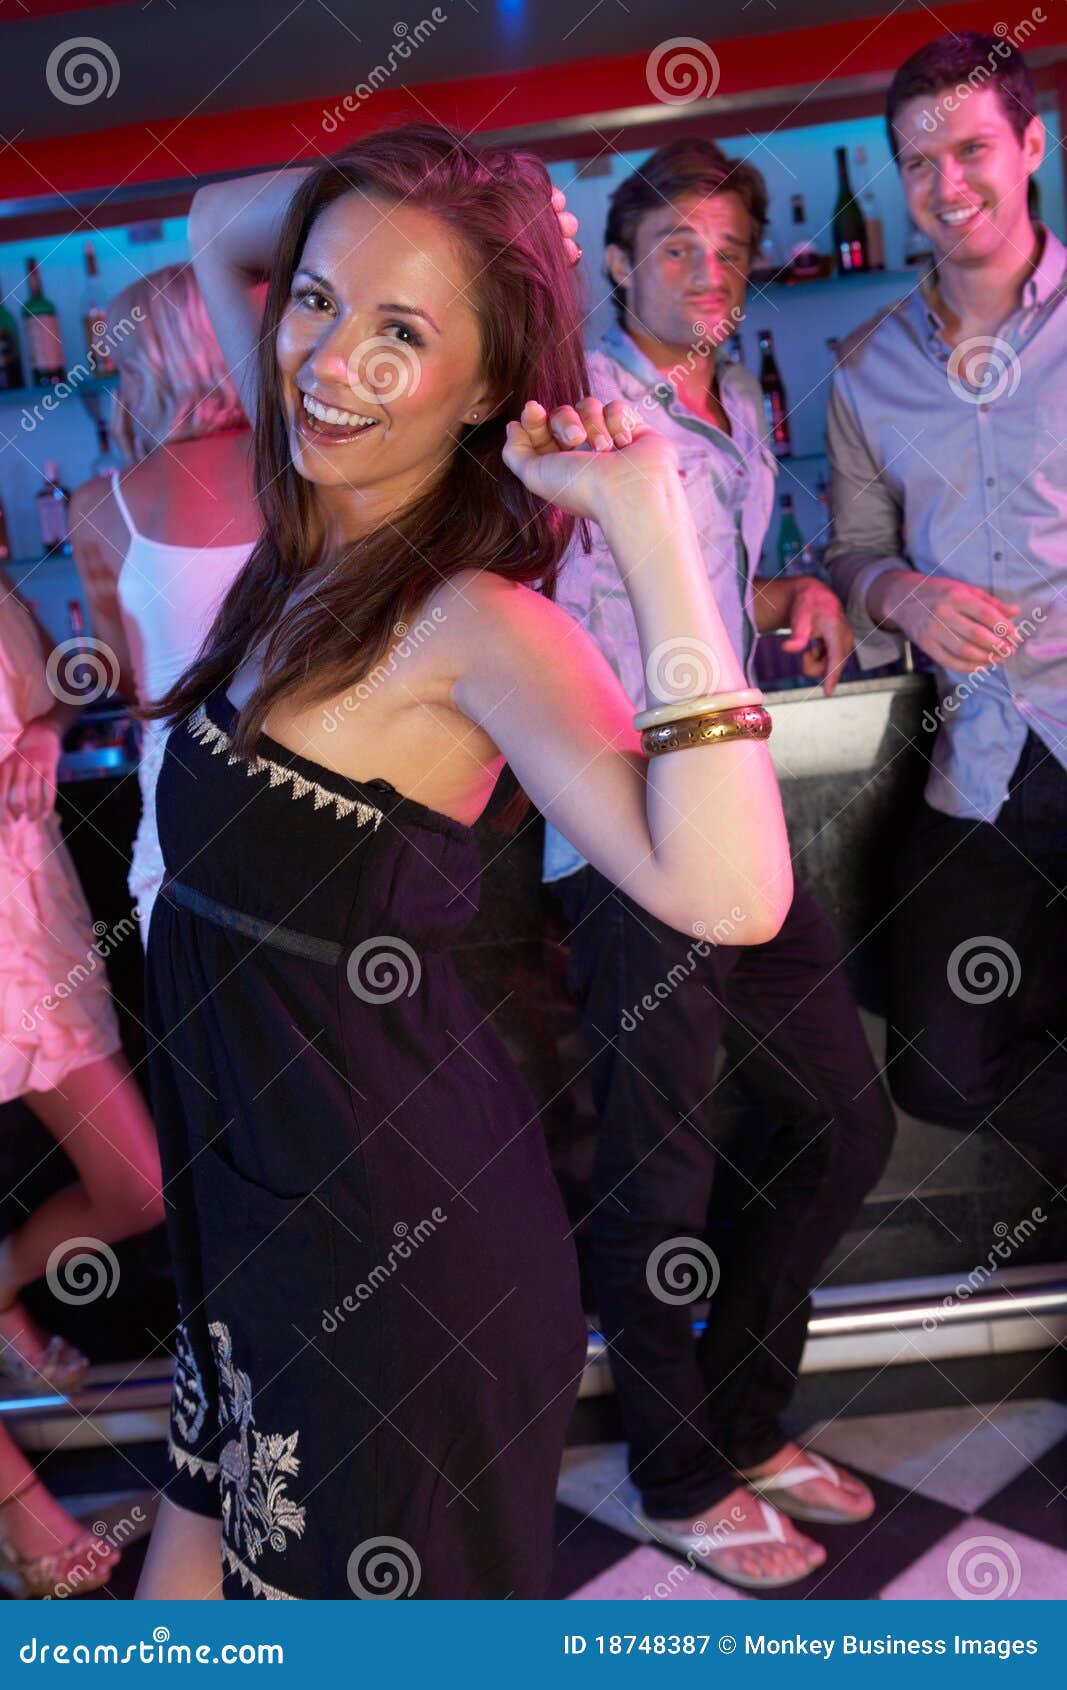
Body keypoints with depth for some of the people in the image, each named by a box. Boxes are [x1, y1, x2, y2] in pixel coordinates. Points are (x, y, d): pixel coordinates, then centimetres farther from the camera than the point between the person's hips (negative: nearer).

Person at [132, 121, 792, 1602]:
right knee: (199, 1567, 25)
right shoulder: (311, 521, 0)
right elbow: (218, 227, 16)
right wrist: (343, 197, -2)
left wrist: (651, 520, -37)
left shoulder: (476, 622, -23)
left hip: (398, 1226, -7)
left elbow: (730, 890, -39)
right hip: (251, 1177, 7)